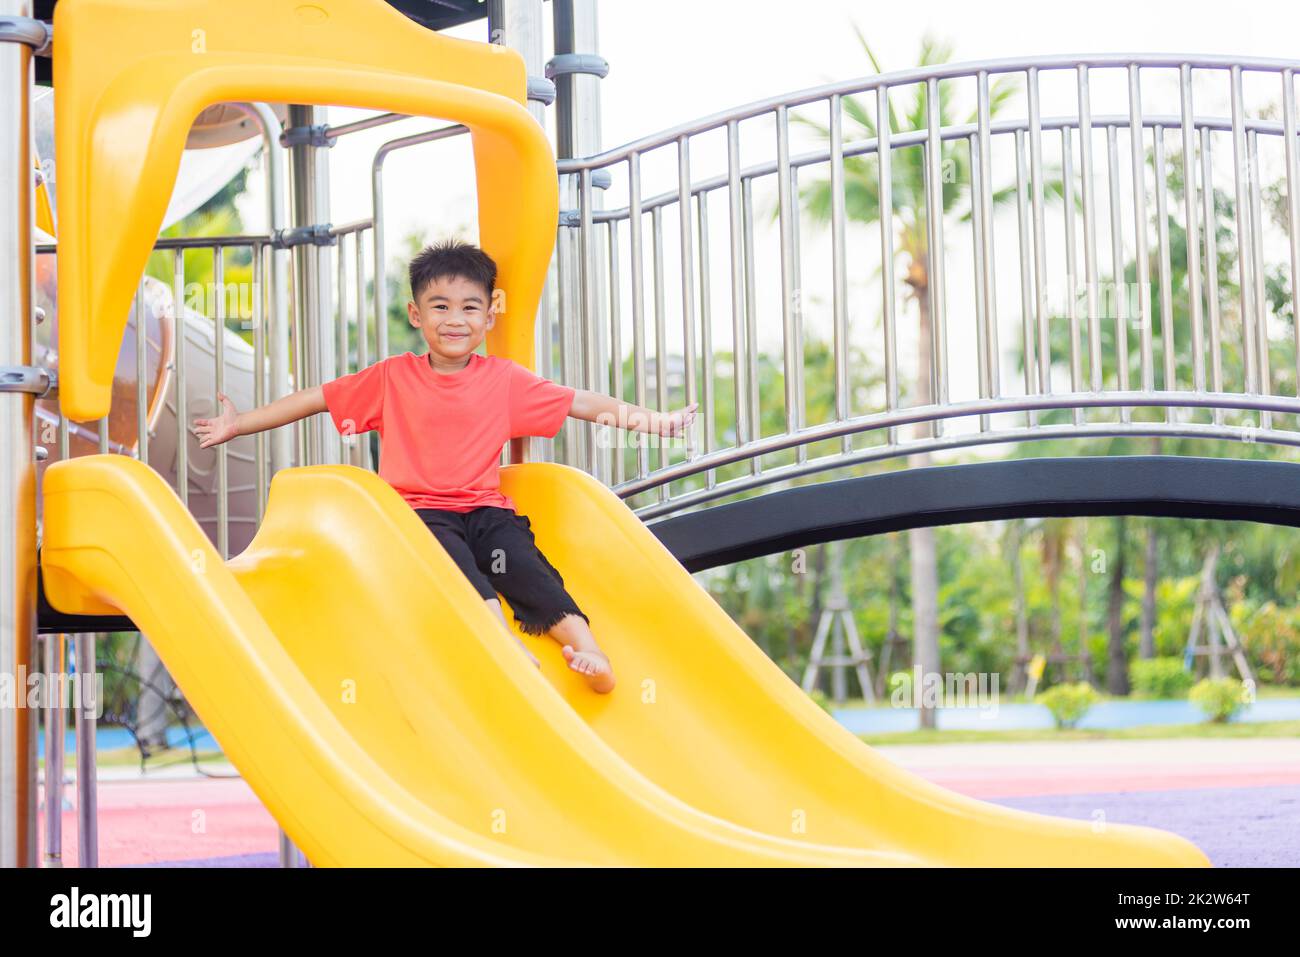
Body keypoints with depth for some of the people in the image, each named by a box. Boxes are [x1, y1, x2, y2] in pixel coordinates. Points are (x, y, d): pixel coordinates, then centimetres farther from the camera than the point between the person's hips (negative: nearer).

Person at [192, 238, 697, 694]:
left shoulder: (505, 380, 10)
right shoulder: (392, 377, 9)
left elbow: (579, 402, 6)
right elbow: (318, 398, 12)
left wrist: (649, 419, -5)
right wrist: (236, 424, 12)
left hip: (486, 508, 1)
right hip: (418, 510, -1)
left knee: (520, 559, -27)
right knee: (454, 557, -32)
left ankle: (584, 646, -41)